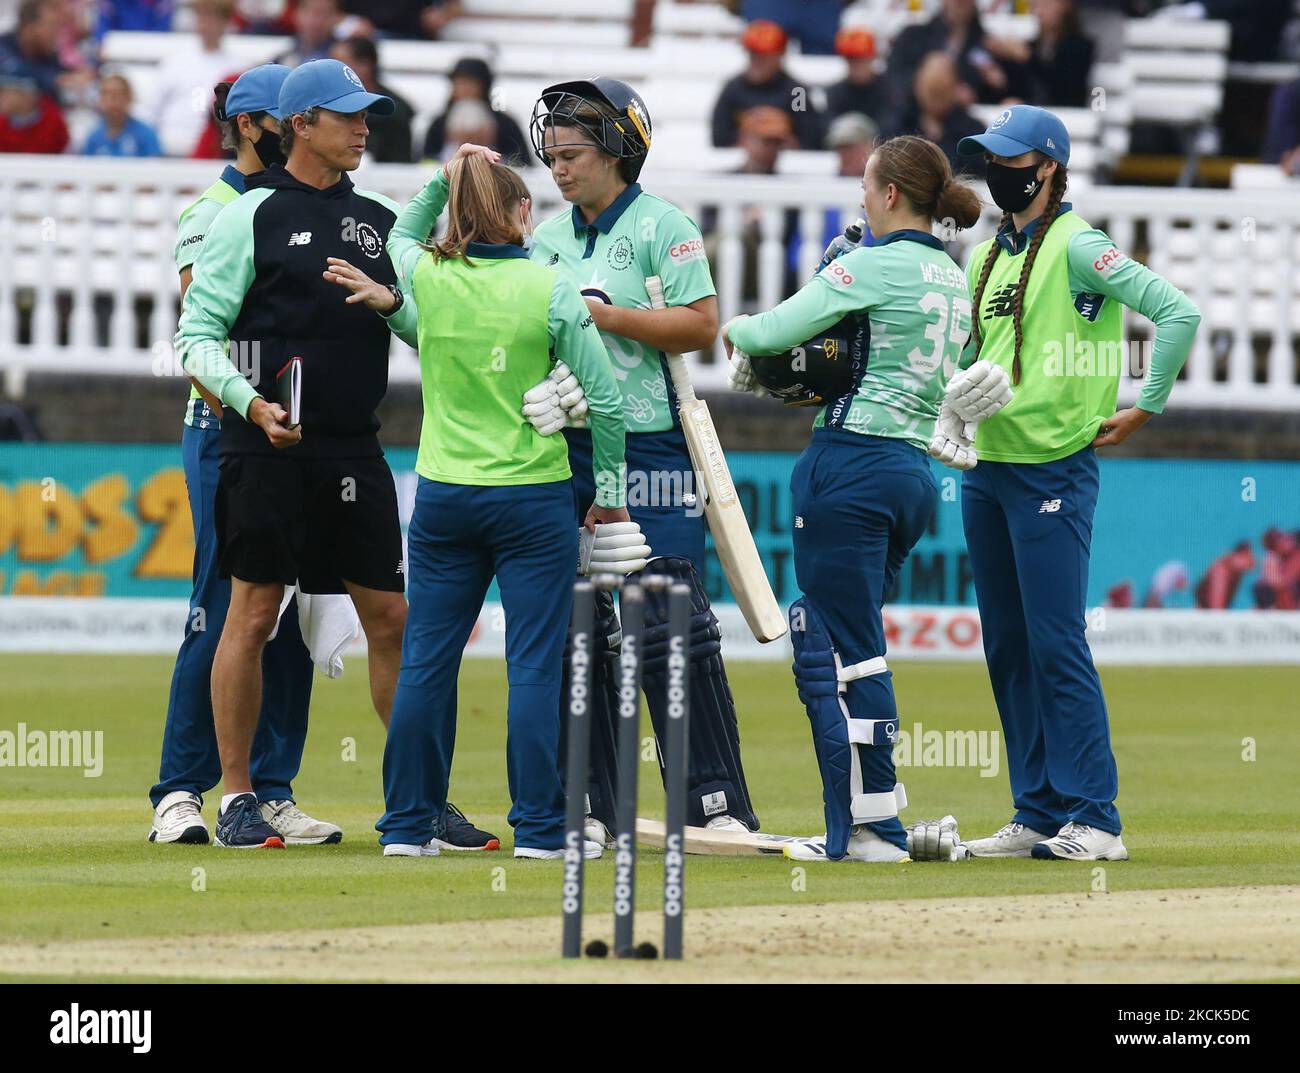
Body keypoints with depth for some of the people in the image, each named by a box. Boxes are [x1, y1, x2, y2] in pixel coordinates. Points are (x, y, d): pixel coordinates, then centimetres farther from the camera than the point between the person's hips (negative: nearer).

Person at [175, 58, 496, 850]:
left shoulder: (379, 222, 14)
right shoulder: (251, 218, -2)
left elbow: (429, 332, 13)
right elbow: (198, 334, -5)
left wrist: (389, 300, -7)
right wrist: (251, 401, -19)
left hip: (355, 451, 5)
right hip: (268, 450, -5)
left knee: (392, 616, 6)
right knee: (253, 614, -3)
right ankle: (237, 800, 4)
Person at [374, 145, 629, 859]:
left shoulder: (428, 279, -1)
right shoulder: (550, 292, -9)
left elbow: (402, 235, 26)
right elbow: (604, 398, -7)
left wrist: (443, 182, 15)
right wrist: (610, 491, 4)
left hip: (442, 498, 3)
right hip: (533, 499, -3)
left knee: (426, 662, 8)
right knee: (536, 666, 1)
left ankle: (407, 825, 12)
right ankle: (540, 828, 0)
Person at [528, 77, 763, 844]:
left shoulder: (662, 225, -4)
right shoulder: (548, 236, 15)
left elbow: (702, 325, -12)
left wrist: (604, 314, -16)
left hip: (649, 446, -6)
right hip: (564, 446, 6)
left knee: (672, 627, -8)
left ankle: (719, 802, -5)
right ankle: (597, 806, 11)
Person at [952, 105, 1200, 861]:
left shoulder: (1077, 248, -9)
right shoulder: (985, 259, 15)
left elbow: (1178, 311, -18)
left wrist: (1145, 408, -15)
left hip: (1054, 470, -8)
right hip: (987, 471, 8)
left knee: (1056, 644, -11)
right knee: (1009, 649, 9)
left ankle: (1095, 819, -9)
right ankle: (1040, 814, 15)